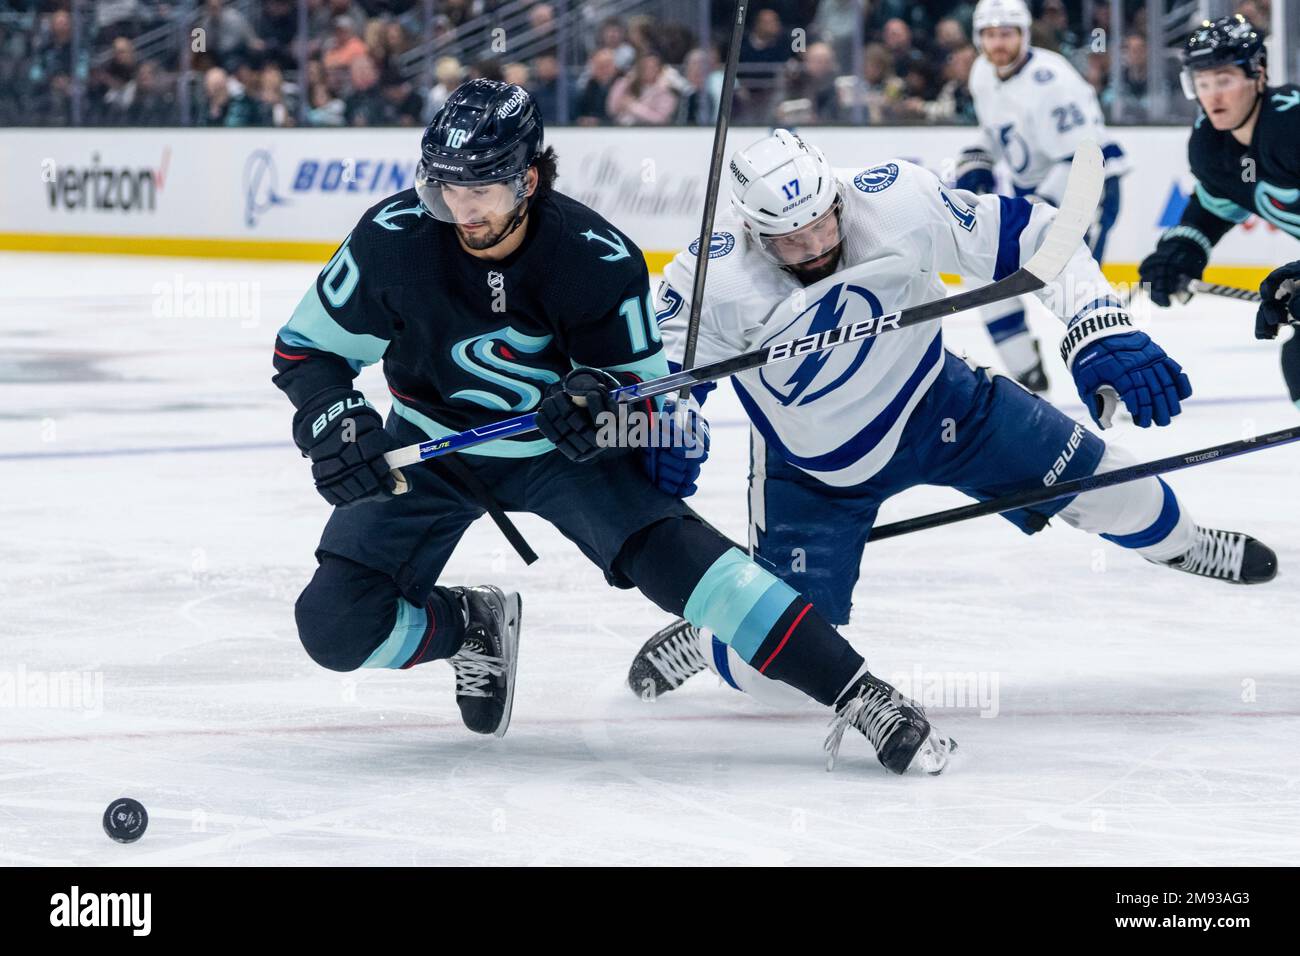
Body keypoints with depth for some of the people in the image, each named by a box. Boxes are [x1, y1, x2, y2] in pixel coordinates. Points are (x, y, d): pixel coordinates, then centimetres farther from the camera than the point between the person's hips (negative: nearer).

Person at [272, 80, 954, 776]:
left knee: (667, 548, -26)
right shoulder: (394, 239, -20)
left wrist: (599, 404, -35)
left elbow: (643, 388, -12)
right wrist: (335, 425, -25)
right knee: (336, 627, -13)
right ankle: (473, 625, 20)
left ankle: (856, 695, -24)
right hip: (430, 450, 2)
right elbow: (304, 348, -6)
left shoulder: (597, 259, -23)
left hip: (560, 446, -2)